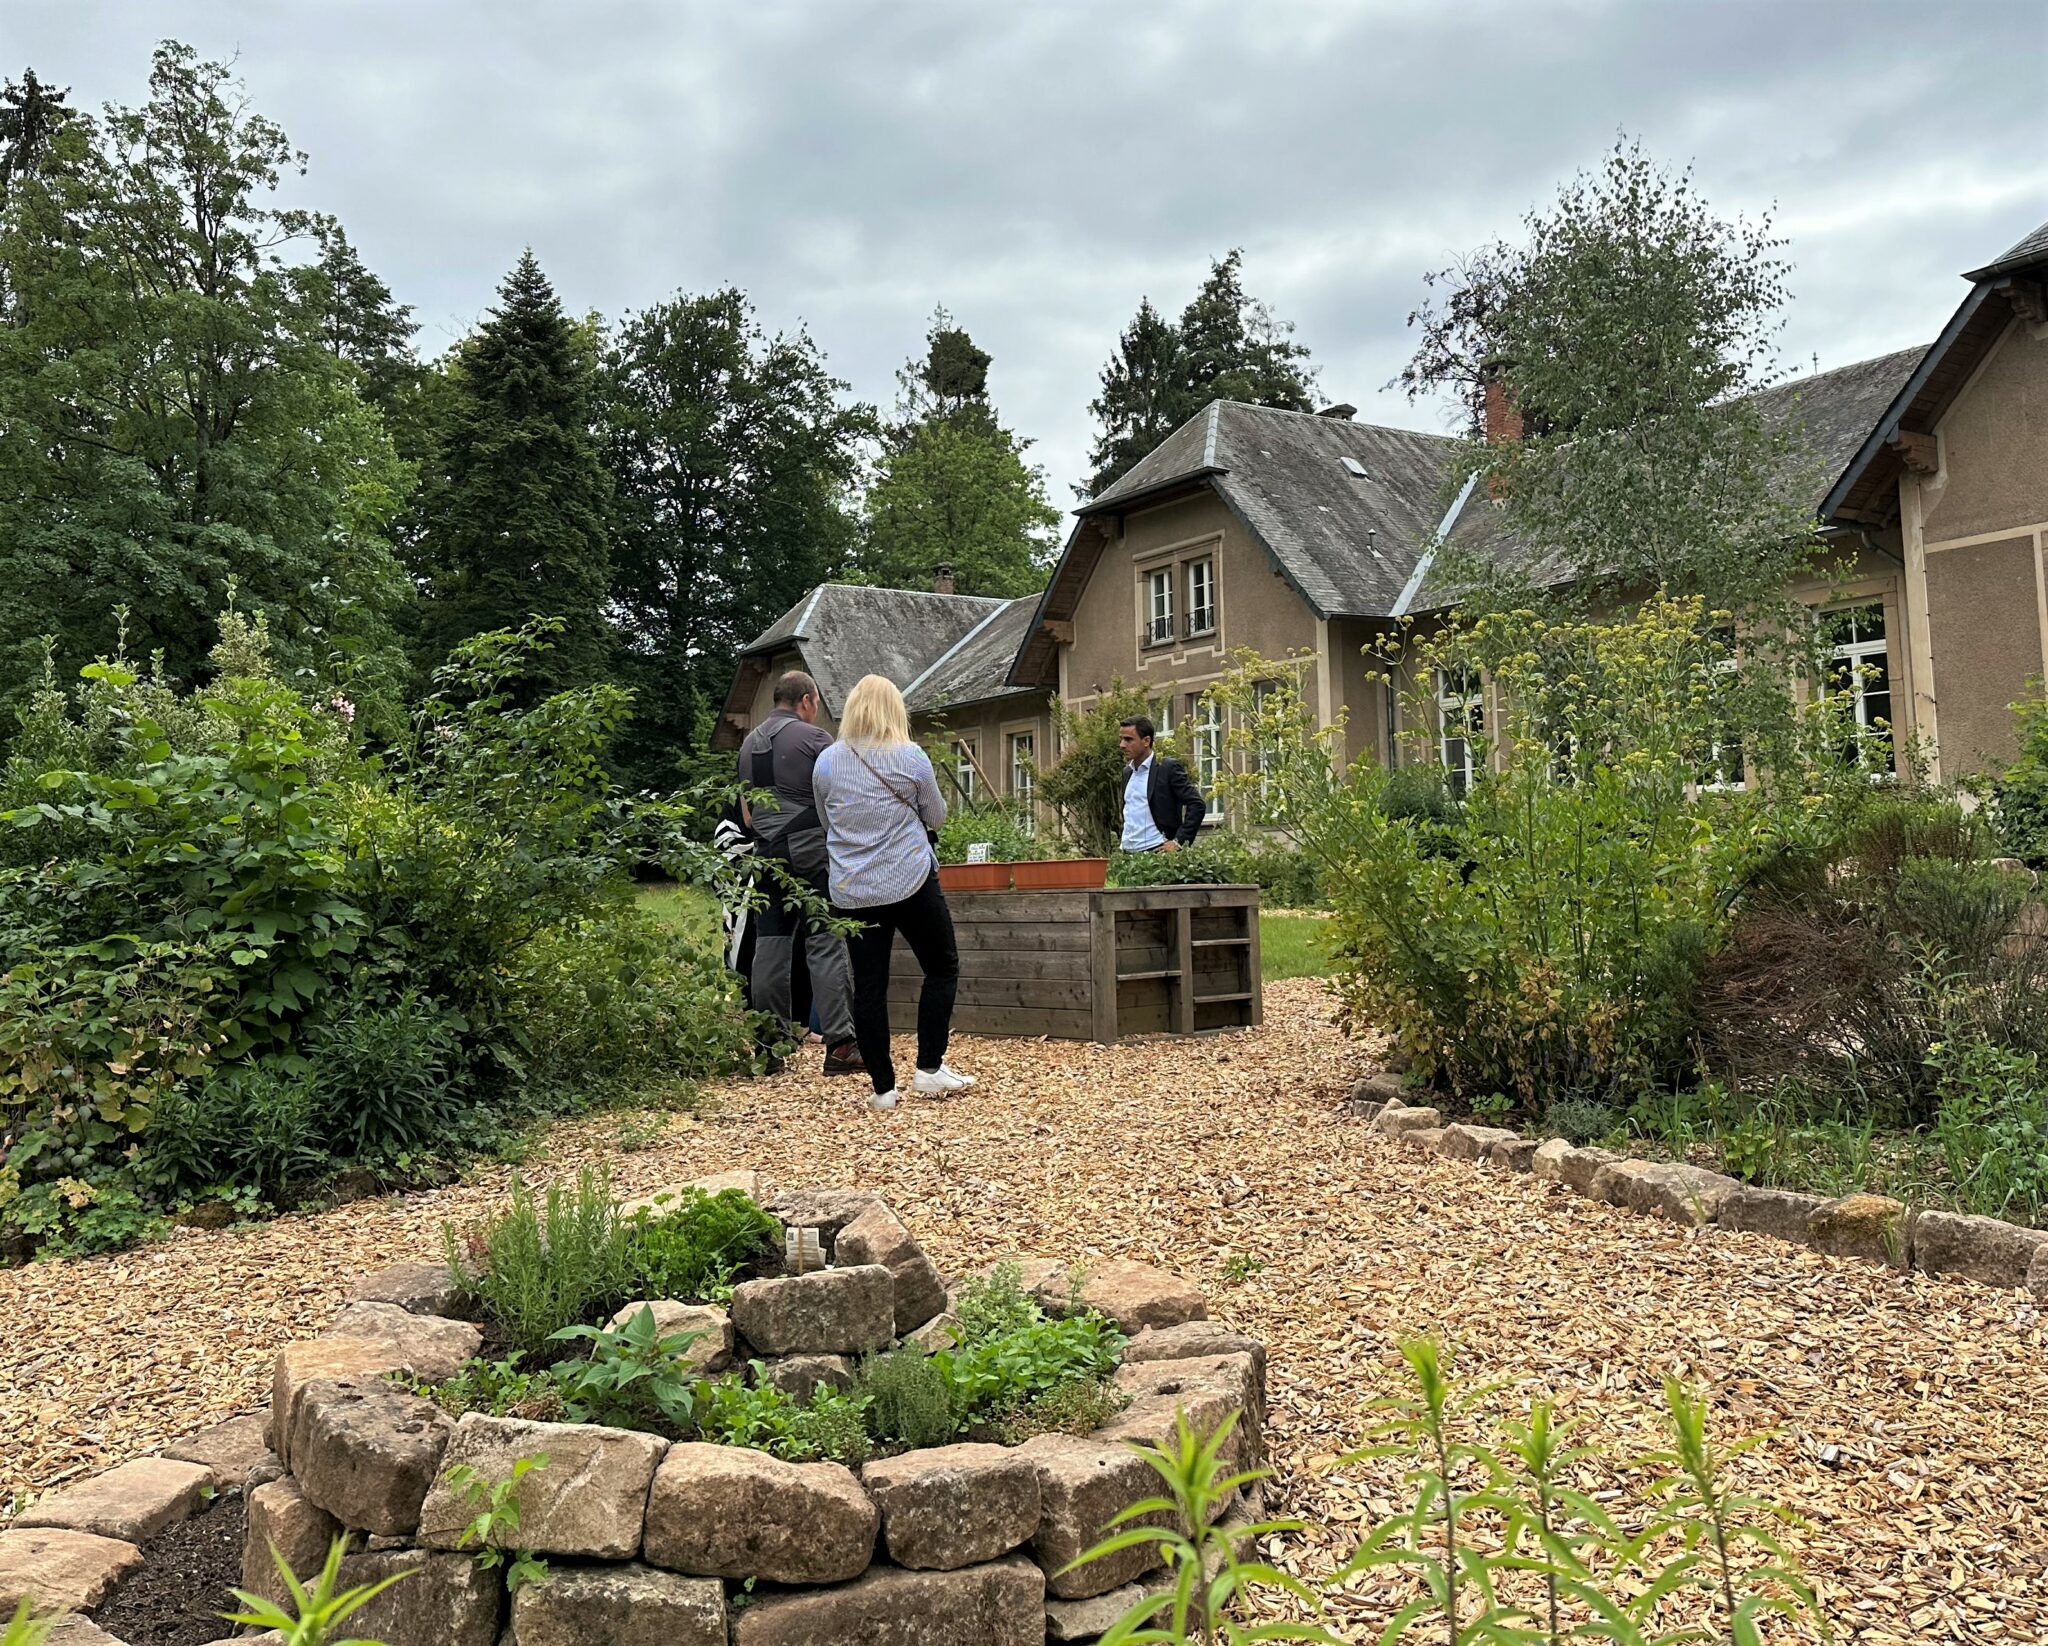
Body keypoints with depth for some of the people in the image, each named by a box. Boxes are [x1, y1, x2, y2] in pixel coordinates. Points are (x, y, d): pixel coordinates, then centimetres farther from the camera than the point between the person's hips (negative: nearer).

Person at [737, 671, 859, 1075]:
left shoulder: (749, 743, 16)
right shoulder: (814, 737, -4)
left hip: (767, 855, 6)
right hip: (811, 851, -6)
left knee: (770, 945, 7)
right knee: (825, 944, -7)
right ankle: (839, 1045, -11)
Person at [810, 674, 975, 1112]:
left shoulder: (826, 762, 2)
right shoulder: (910, 757, -5)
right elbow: (936, 817, 7)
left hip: (851, 892, 3)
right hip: (909, 882, -3)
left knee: (868, 987, 6)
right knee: (942, 968, 12)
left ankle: (883, 1088, 10)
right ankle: (929, 1069, 8)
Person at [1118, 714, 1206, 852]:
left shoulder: (1169, 767, -5)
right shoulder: (1127, 772, 16)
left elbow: (1197, 805, -9)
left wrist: (1179, 841, -12)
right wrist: (1124, 843, 15)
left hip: (1156, 851, -6)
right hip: (1128, 853, 6)